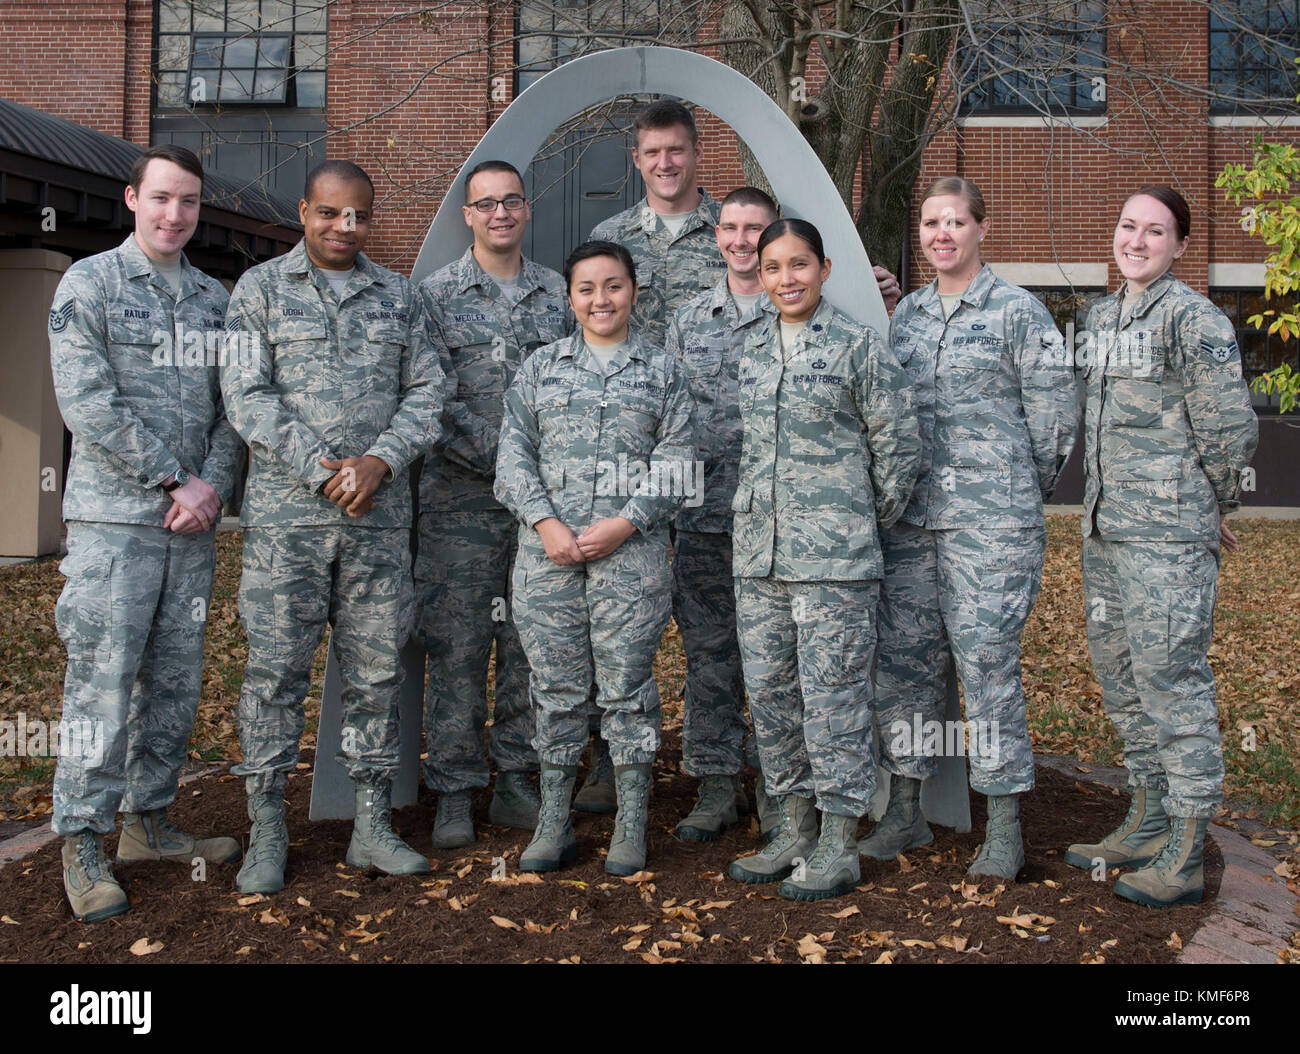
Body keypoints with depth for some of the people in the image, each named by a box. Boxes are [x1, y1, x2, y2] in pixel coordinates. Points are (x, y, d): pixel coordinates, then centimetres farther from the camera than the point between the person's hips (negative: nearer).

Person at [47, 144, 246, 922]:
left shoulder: (215, 298, 14)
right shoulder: (89, 285, -1)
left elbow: (232, 407, 10)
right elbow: (88, 405, -11)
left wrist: (212, 485, -7)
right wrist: (173, 481, -13)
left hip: (195, 522, 5)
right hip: (115, 518, -5)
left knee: (176, 681, 10)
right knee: (102, 683, -4)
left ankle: (149, 823, 22)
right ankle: (83, 845, 6)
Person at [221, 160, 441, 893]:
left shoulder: (398, 295, 14)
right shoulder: (261, 289, 6)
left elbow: (427, 390, 8)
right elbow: (246, 395, -4)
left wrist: (382, 460, -9)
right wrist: (321, 470, -13)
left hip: (382, 515, 3)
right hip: (286, 513, -2)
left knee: (377, 669, 6)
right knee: (276, 671, 0)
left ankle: (374, 824, 17)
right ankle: (268, 832, 11)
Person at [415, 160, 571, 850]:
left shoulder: (558, 293, 13)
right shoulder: (436, 294, 3)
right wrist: (499, 456, -14)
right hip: (462, 497, -3)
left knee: (531, 643, 7)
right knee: (457, 646, -2)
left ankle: (516, 780, 19)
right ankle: (454, 793, 8)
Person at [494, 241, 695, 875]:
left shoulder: (662, 370, 7)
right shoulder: (541, 366, 11)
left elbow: (675, 460, 1)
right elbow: (514, 451, 6)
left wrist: (624, 523, -11)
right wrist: (545, 522, -8)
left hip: (632, 552, -1)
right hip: (547, 551, 2)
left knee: (627, 686, 2)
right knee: (555, 686, 6)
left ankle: (631, 827, 14)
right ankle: (553, 825, 17)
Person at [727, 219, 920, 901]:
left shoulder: (859, 346, -3)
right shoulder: (751, 351, 13)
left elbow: (897, 443, 0)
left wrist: (870, 520, 4)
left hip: (833, 555, -6)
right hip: (758, 550, 6)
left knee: (832, 693, -2)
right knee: (769, 692, 10)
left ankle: (838, 847, 8)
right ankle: (795, 831, 23)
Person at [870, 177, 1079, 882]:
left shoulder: (1017, 311, -1)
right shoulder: (907, 313, 15)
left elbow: (1057, 413, 0)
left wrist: (1018, 494, 7)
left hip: (991, 518, -5)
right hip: (909, 514, 6)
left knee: (987, 659, -5)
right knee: (904, 658, 7)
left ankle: (1004, 829, 6)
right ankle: (906, 812, 19)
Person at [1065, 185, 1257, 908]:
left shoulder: (1193, 317, -9)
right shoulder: (1101, 318, 16)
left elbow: (1232, 429, -10)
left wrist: (1212, 506, 2)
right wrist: (1100, 508, 19)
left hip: (1169, 533, -9)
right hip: (1105, 530, 9)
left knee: (1171, 680, -5)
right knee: (1120, 674, 14)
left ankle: (1184, 859, 4)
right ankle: (1147, 826, 29)